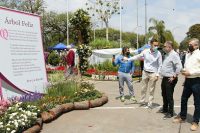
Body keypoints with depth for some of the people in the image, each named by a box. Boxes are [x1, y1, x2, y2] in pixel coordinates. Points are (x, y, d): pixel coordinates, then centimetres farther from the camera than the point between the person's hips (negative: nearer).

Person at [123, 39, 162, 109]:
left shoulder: (158, 54, -11)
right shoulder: (145, 51, -7)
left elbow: (160, 65, -4)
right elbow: (137, 57, 8)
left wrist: (157, 74, -10)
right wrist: (128, 59, 10)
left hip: (153, 73, -2)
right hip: (145, 72, 3)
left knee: (151, 90, 4)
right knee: (143, 88, 12)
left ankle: (150, 104, 14)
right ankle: (142, 102, 26)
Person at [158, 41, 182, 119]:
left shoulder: (174, 55, -17)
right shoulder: (167, 55, 13)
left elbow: (179, 67, -25)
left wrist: (174, 76, -21)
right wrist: (161, 74, 16)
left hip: (170, 79, -10)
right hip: (164, 78, 10)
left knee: (169, 97, -1)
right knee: (164, 95, 20)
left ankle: (170, 113, 11)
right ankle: (165, 109, 36)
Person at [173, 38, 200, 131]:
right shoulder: (187, 55, 12)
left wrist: (190, 73, -19)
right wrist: (184, 71, 3)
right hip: (188, 80, 8)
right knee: (183, 99, 16)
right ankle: (182, 117, 33)